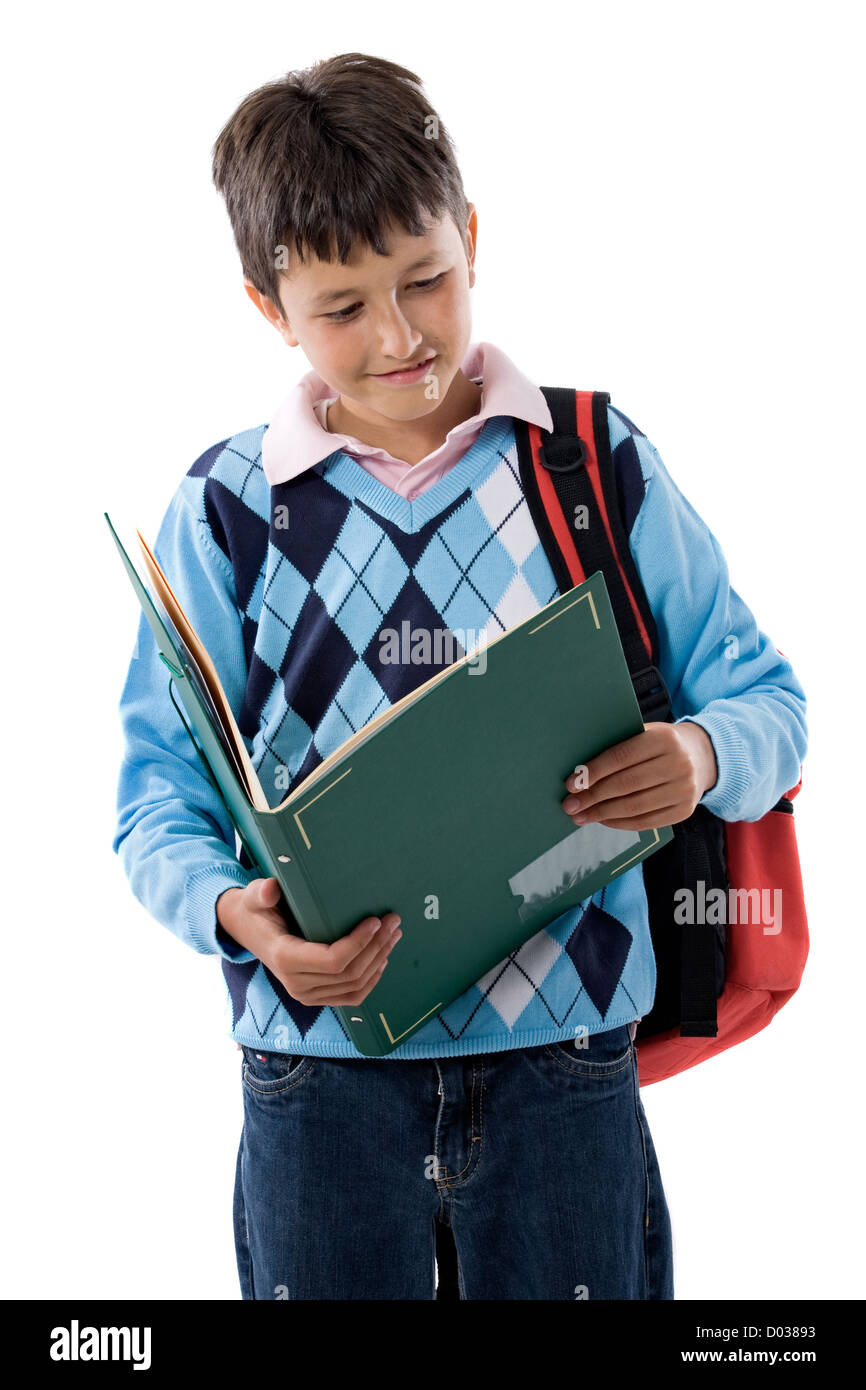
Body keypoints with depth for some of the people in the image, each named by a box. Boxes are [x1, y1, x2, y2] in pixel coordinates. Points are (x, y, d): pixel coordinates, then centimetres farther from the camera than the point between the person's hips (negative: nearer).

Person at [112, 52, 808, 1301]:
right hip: (321, 1061, 0)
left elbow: (768, 702, 4)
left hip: (565, 1053, 0)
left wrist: (702, 756, -19)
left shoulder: (603, 463, 2)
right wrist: (233, 908, -21)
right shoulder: (225, 509, 1)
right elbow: (159, 792, 0)